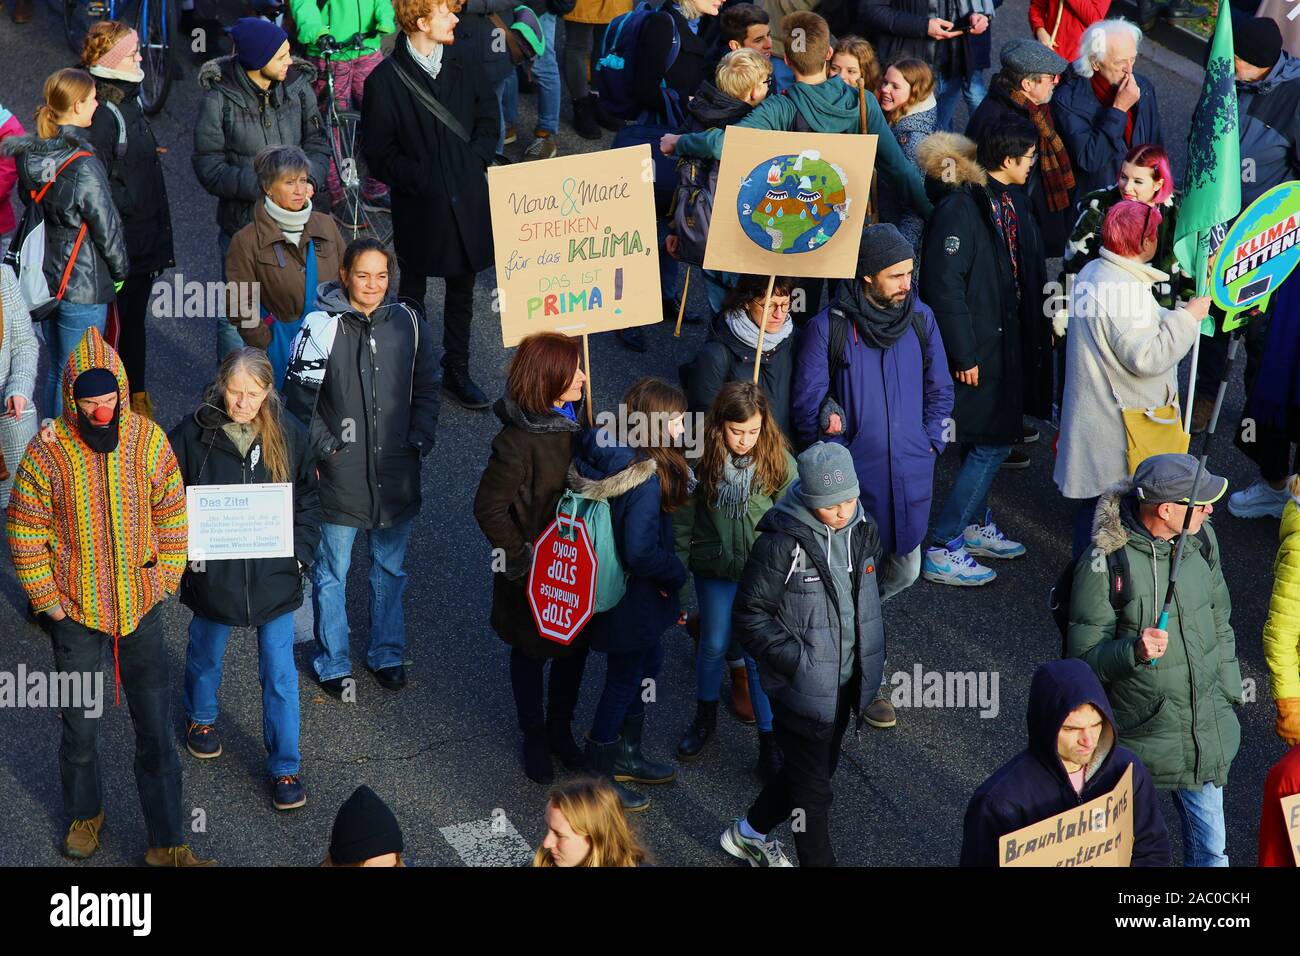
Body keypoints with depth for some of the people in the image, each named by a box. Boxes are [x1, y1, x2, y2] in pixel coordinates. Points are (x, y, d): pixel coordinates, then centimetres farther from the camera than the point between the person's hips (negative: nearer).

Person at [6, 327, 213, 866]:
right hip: (76, 612, -1)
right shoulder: (46, 452, -13)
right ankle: (85, 815, 38)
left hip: (141, 605, 1)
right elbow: (25, 534, -5)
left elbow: (171, 514, 6)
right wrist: (49, 601, -5)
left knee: (156, 730, 4)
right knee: (80, 727, 13)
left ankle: (168, 844, 14)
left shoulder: (149, 440, -6)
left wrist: (165, 579, 3)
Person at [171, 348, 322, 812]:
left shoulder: (287, 434, -8)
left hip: (274, 576, 0)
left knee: (280, 674, 5)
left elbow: (308, 496, 5)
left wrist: (300, 551, -5)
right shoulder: (193, 434, -13)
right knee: (206, 654, 24)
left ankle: (285, 767, 19)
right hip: (214, 575, 0)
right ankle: (200, 717, 54)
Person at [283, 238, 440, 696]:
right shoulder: (321, 326, -11)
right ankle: (332, 663, 23)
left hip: (396, 470, 3)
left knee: (390, 567, 17)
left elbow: (426, 387, 10)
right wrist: (323, 446, -11)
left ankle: (388, 654, 34)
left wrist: (420, 439, 0)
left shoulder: (407, 322, 0)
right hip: (340, 471, -3)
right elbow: (299, 396, -6)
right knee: (332, 571, 8)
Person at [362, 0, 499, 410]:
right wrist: (419, 181, -15)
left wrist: (474, 162, -1)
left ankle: (457, 371, 28)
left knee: (462, 289, 15)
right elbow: (377, 152, -9)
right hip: (419, 207, -4)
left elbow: (488, 121, 14)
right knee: (412, 292, 11)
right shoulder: (386, 80, -11)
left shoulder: (463, 72, 2)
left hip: (466, 202, 4)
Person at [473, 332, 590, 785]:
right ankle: (535, 739, 36)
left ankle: (561, 730, 42)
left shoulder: (575, 417, -5)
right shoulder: (518, 441, -28)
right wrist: (521, 557, -17)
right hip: (536, 572, -6)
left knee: (576, 646, 20)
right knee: (532, 654, 16)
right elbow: (489, 507, -22)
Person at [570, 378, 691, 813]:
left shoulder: (608, 454, -5)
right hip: (632, 598, -9)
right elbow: (640, 552, -30)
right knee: (625, 680, 10)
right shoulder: (647, 479, -31)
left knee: (648, 665, 26)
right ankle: (599, 775, 28)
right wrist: (677, 574, -12)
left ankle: (627, 756, 44)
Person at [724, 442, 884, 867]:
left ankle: (750, 833, 44)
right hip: (803, 687, -7)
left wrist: (869, 655, 10)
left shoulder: (863, 531, -1)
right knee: (813, 788, 3)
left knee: (813, 770, 22)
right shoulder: (781, 543, -22)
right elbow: (749, 615, -17)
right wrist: (797, 660, -21)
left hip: (845, 683, 7)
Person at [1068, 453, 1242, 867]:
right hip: (1138, 740, -5)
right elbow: (1084, 659, -15)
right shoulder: (1103, 565, -19)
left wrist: (1225, 699, 14)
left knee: (1210, 849, 14)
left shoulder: (1201, 541, 0)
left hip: (1206, 736, 5)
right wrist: (1133, 651, -33)